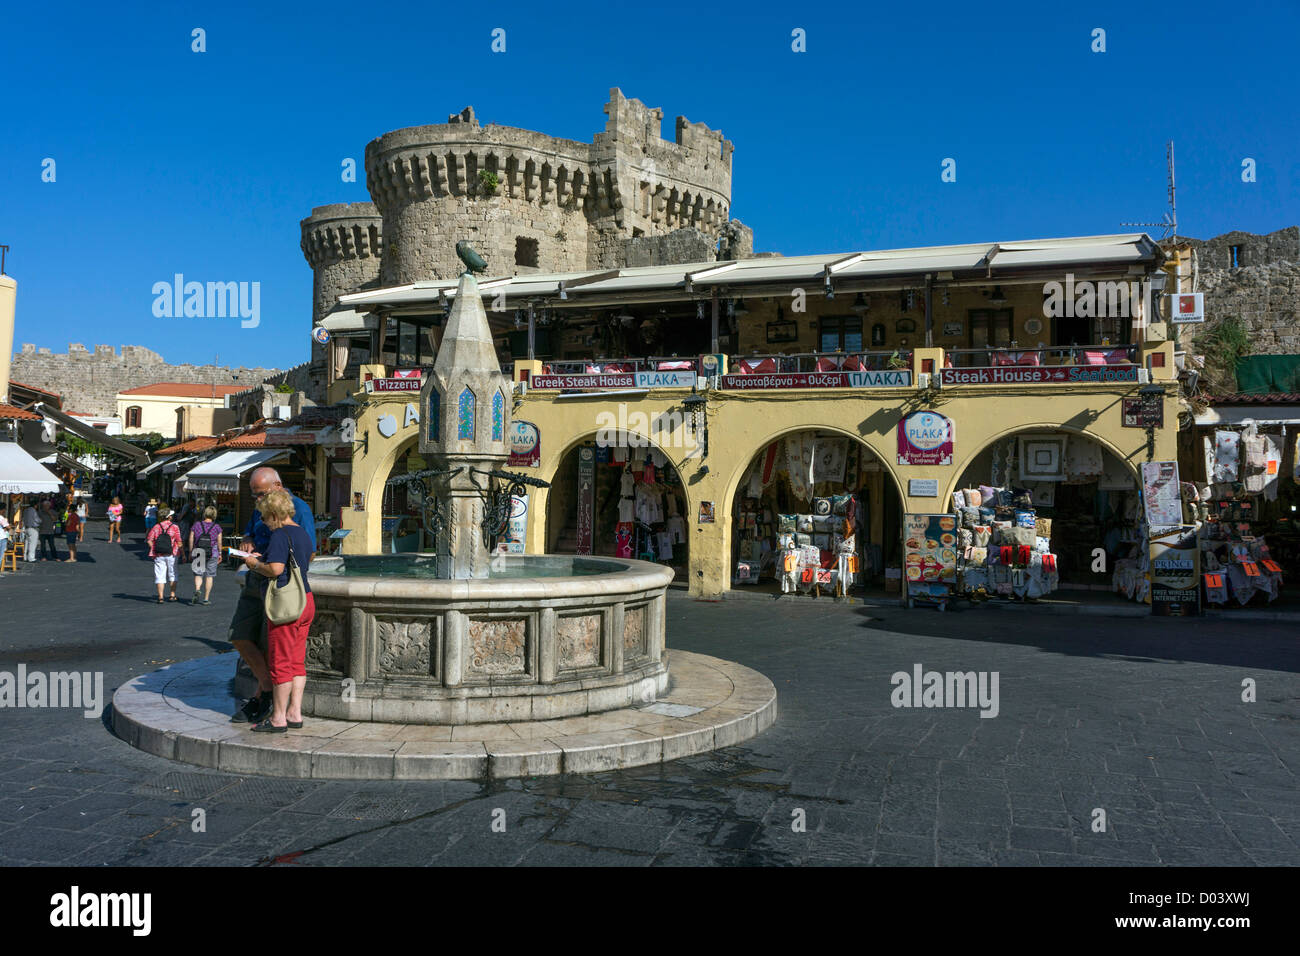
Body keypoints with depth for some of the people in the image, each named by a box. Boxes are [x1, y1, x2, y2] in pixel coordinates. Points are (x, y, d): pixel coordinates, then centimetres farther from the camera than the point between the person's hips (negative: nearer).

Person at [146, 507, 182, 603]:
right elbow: (179, 542, -7)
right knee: (172, 575, 14)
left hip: (158, 555, 1)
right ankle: (173, 595, 14)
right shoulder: (174, 527, -5)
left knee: (160, 576, 4)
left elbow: (149, 539, -6)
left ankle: (160, 597, 0)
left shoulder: (156, 527, 2)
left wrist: (153, 549, 3)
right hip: (171, 555, -1)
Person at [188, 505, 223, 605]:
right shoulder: (217, 527, -3)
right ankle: (206, 599, 10)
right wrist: (220, 554, 9)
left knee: (198, 574, 11)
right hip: (212, 554, -1)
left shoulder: (196, 526, 0)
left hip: (198, 554, 1)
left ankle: (197, 589, -17)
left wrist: (191, 553, 9)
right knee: (209, 575, 8)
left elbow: (191, 540, 0)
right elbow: (219, 542, -2)